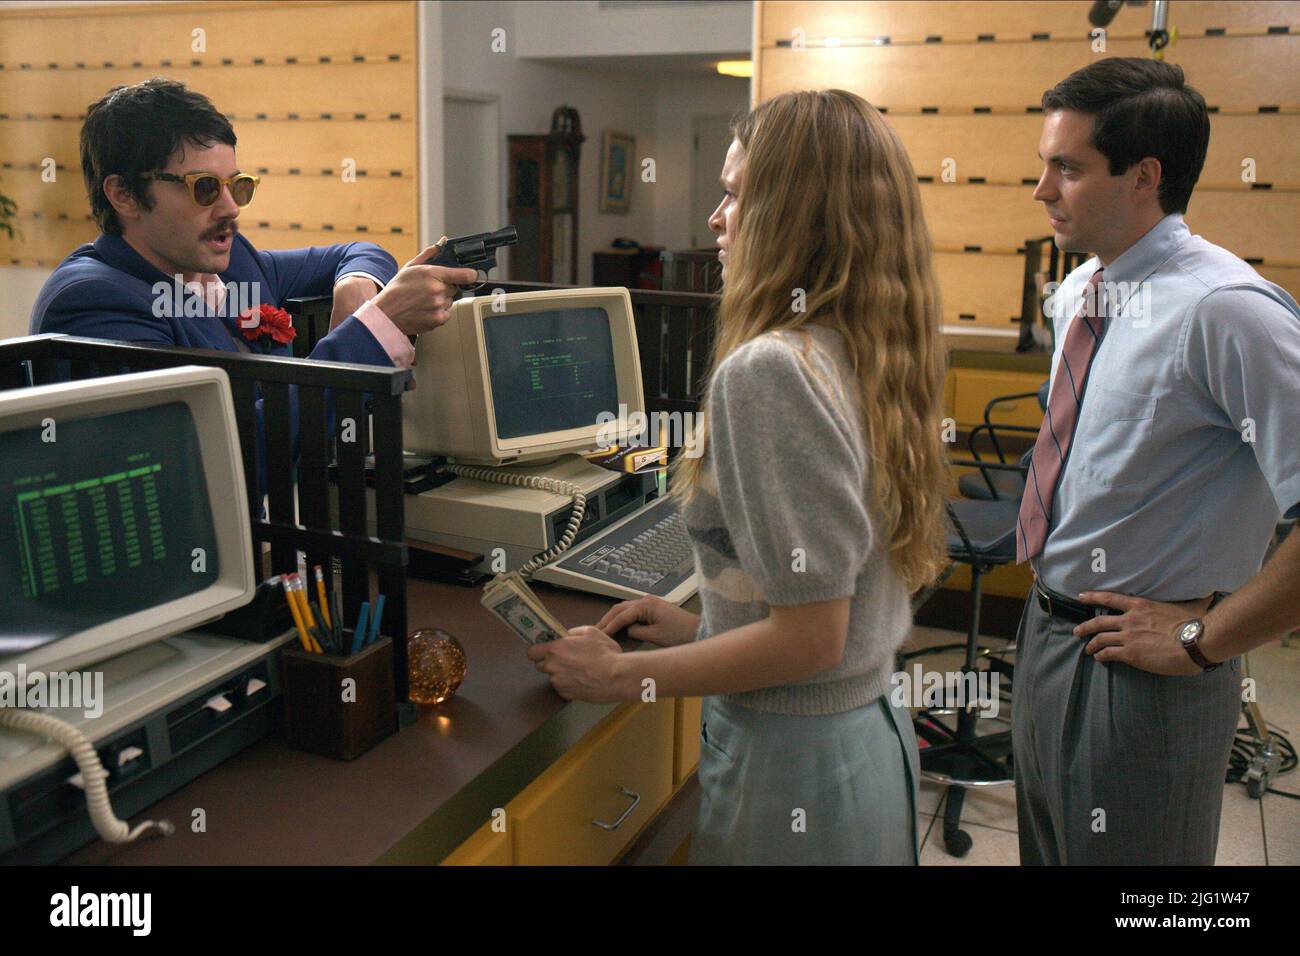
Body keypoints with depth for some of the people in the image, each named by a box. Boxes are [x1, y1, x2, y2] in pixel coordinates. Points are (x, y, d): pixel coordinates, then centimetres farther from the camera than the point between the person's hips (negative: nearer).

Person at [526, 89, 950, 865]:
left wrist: (620, 675, -13)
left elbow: (809, 637, -24)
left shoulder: (768, 371, -24)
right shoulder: (871, 353, 2)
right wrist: (700, 626, 12)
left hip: (793, 762, -8)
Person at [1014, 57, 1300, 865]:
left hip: (1137, 667, -8)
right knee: (1048, 849, 26)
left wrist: (1204, 639, -20)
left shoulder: (1224, 311, -24)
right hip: (1049, 632, 8)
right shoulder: (1078, 295, 2)